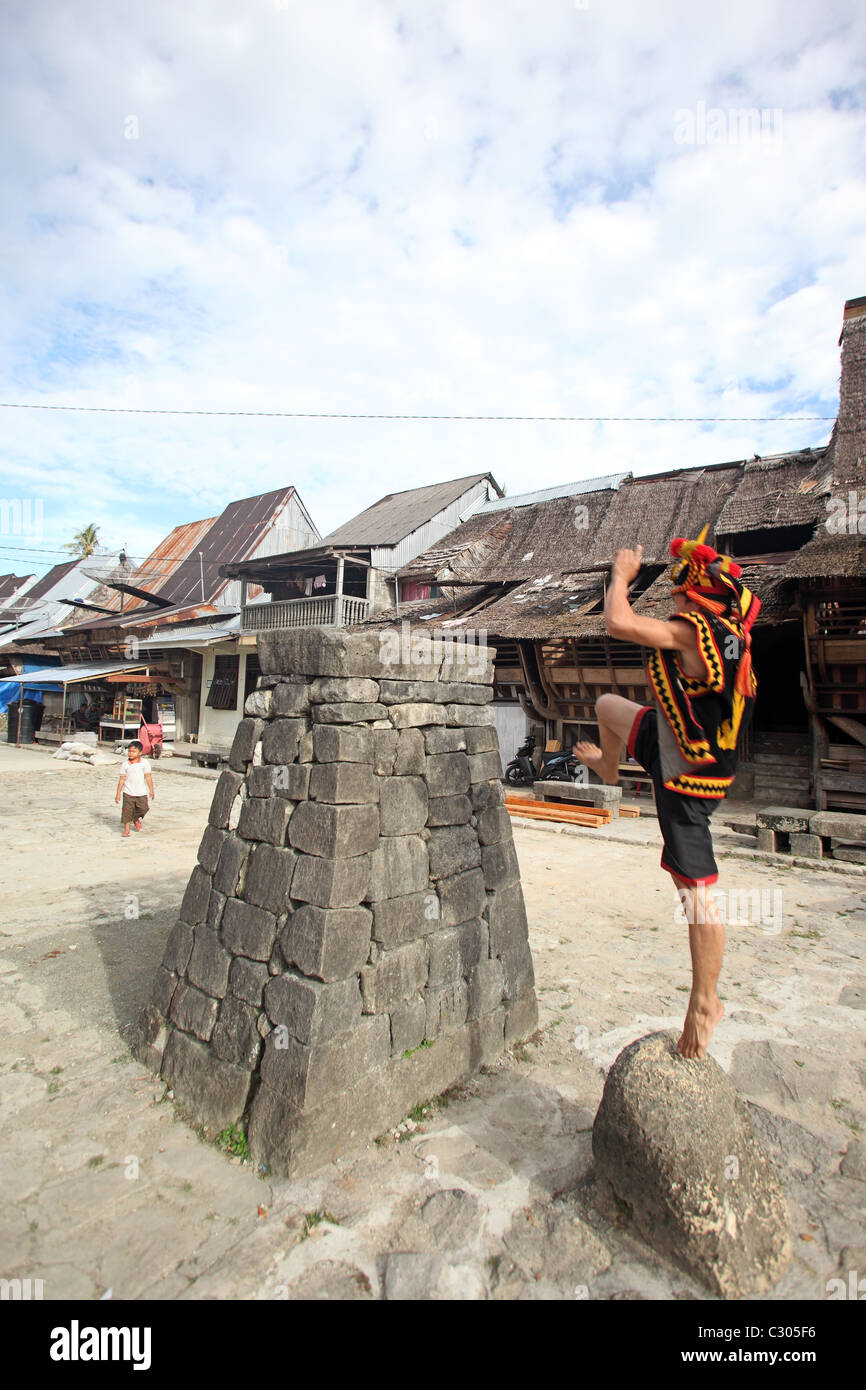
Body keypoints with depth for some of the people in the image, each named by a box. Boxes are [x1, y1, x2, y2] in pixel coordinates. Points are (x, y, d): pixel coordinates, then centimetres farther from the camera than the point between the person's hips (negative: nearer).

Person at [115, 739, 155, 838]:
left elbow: (148, 777, -2)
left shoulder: (144, 763, -3)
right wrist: (118, 794, 2)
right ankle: (126, 829, 13)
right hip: (128, 793, 0)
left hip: (141, 793, 0)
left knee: (143, 808, 3)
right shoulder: (125, 764, -1)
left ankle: (136, 819, 34)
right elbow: (122, 779, 2)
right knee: (127, 810, 0)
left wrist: (151, 790, -4)